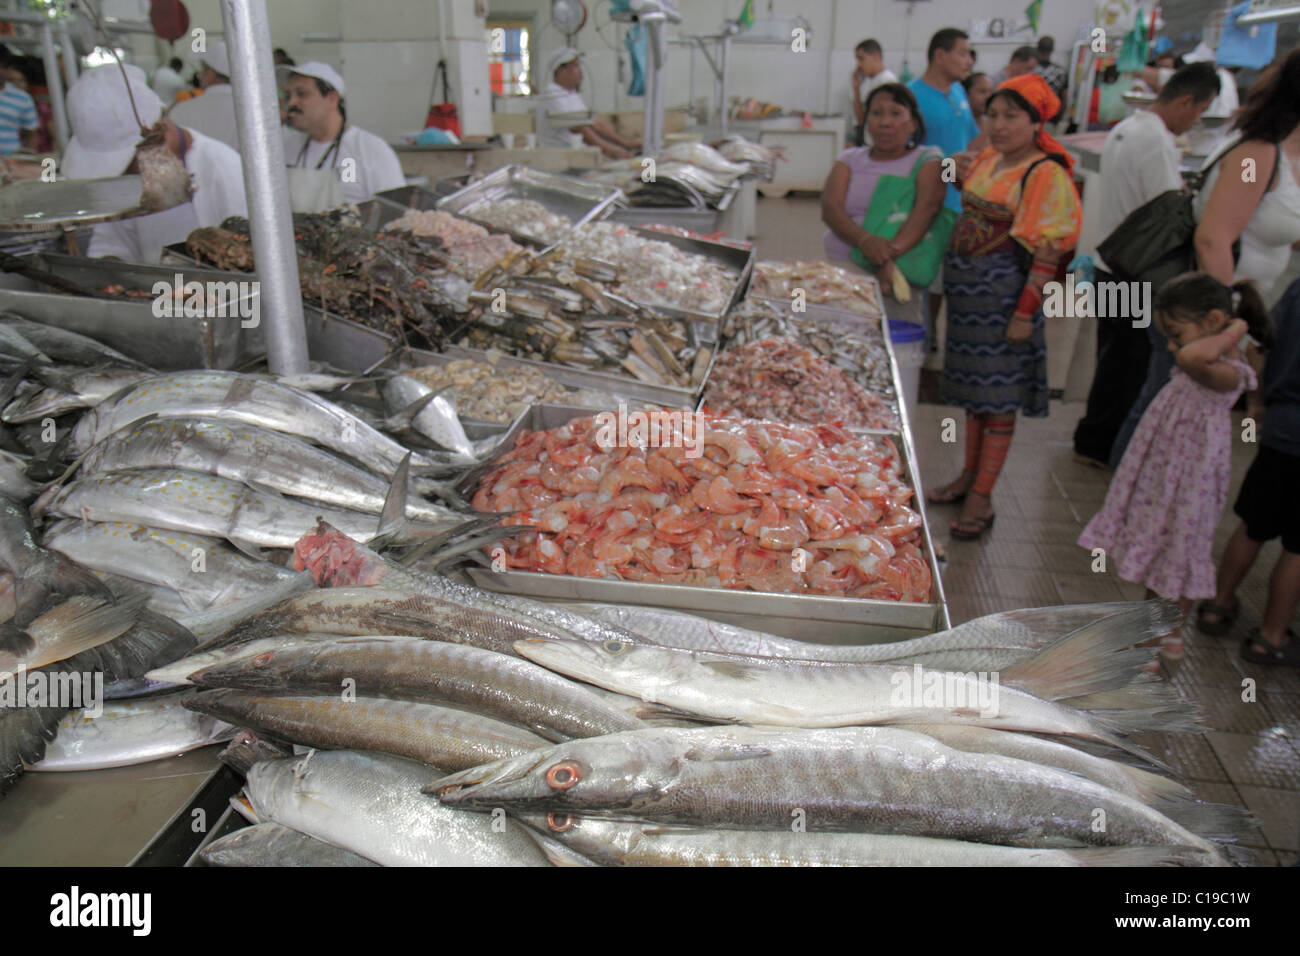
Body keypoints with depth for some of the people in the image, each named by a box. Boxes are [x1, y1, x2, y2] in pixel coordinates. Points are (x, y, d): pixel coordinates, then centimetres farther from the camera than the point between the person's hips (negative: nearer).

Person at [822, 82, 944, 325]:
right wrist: (864, 240, -22)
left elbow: (928, 206, -10)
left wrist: (892, 252, -28)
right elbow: (830, 207, -1)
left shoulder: (927, 159, 9)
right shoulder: (850, 159, 16)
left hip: (899, 277, -2)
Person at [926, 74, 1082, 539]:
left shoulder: (1045, 174, -13)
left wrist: (1025, 311, -18)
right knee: (973, 388, 17)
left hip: (1002, 292, -8)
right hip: (965, 286, 8)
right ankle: (969, 476, 31)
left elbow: (1047, 252, -16)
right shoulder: (987, 160, 9)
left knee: (998, 397, 0)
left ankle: (981, 498, 8)